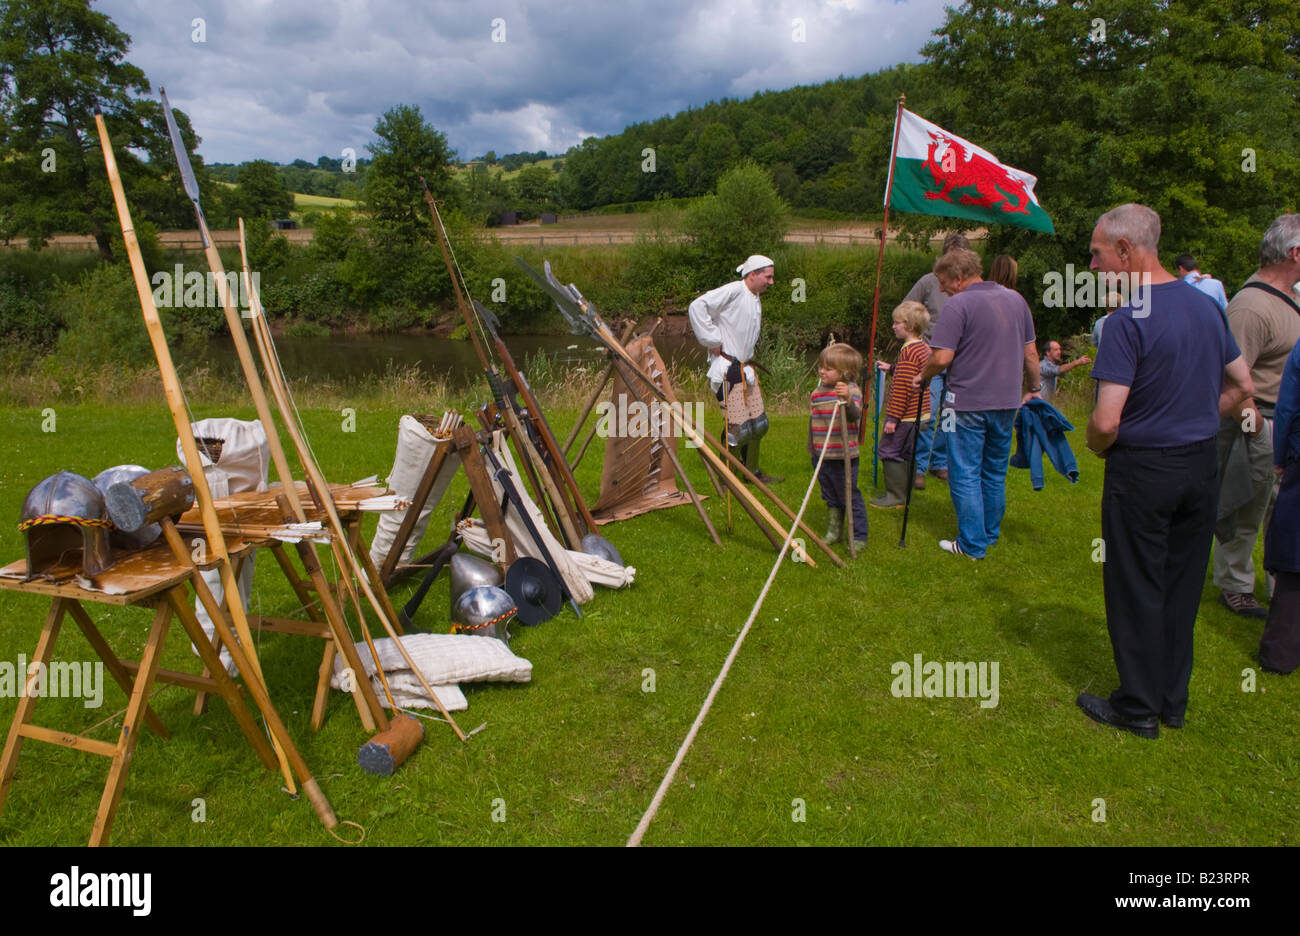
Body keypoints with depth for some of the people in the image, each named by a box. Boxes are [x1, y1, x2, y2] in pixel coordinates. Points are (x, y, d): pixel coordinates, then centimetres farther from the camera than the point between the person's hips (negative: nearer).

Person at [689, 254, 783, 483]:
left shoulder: (756, 299, 15)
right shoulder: (733, 291, -14)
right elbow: (698, 307, -24)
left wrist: (748, 358, 16)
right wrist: (713, 340, -18)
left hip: (747, 368, 9)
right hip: (728, 370, -9)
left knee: (758, 423, 13)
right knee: (738, 426, -8)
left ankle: (753, 472, 29)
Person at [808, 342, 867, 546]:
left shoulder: (851, 390, -12)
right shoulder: (818, 392, 8)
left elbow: (854, 415, -30)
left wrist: (847, 399, -51)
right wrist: (811, 449, 23)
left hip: (843, 457, -6)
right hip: (821, 457, 6)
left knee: (849, 497, 1)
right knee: (830, 498, 17)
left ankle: (859, 537, 12)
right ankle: (834, 531, 32)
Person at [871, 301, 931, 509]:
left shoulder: (909, 351, -20)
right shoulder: (924, 347, 10)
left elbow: (902, 387, -22)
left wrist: (893, 417, -20)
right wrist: (892, 368, 27)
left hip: (906, 416, -10)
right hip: (919, 414, 10)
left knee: (889, 451, -2)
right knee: (905, 452, 17)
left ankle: (897, 496, 3)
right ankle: (903, 491, 26)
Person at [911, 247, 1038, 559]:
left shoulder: (959, 305, -13)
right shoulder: (1016, 300, 8)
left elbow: (942, 358, -19)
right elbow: (1030, 353, 12)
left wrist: (923, 376, -1)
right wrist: (1034, 389, 24)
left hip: (967, 403, -7)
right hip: (1007, 402, 7)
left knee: (965, 475, 3)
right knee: (995, 473, 18)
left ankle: (973, 545, 6)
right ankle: (990, 534, 29)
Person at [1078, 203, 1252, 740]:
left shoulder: (1127, 322, -20)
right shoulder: (1206, 305, 5)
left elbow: (1106, 422, -24)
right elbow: (1242, 387, 14)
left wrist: (1096, 447, -4)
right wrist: (1193, 421, 15)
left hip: (1142, 471, -7)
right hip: (1203, 466, 7)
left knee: (1136, 591, 6)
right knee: (1183, 585, 16)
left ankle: (1139, 708, 19)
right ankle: (1173, 700, 29)